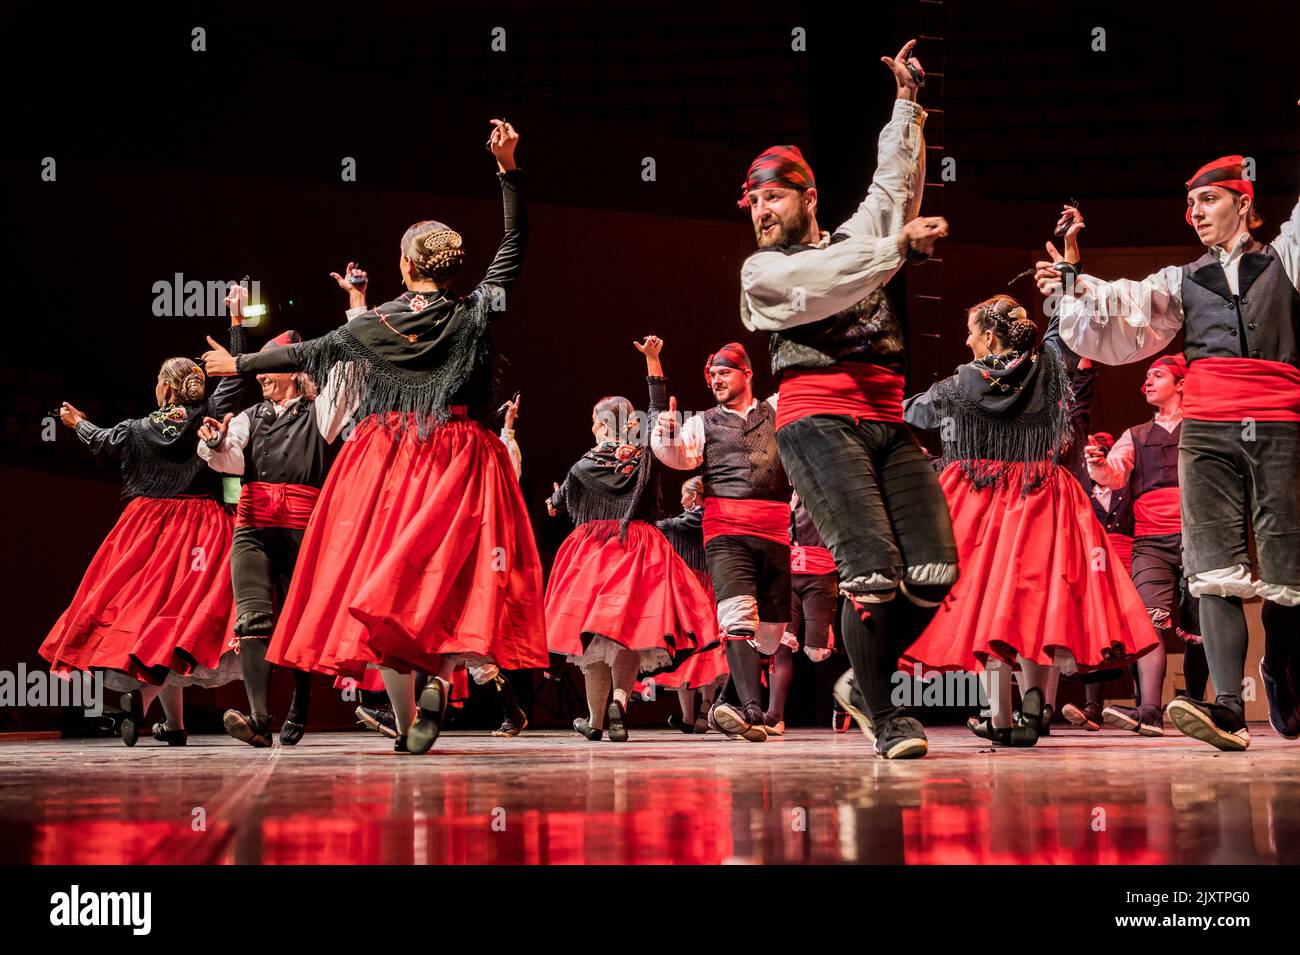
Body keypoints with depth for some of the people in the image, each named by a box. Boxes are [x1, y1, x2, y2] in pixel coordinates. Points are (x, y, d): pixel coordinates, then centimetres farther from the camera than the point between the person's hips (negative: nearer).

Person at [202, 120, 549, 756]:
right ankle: (438, 677, -27)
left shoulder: (377, 324, 0)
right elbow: (514, 244, 7)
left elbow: (309, 353, 9)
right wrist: (508, 170, 6)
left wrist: (240, 364, 22)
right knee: (451, 577, 1)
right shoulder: (475, 314, 1)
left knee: (381, 581, 3)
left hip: (388, 460, 0)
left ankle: (404, 720, 2)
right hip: (460, 461, 0)